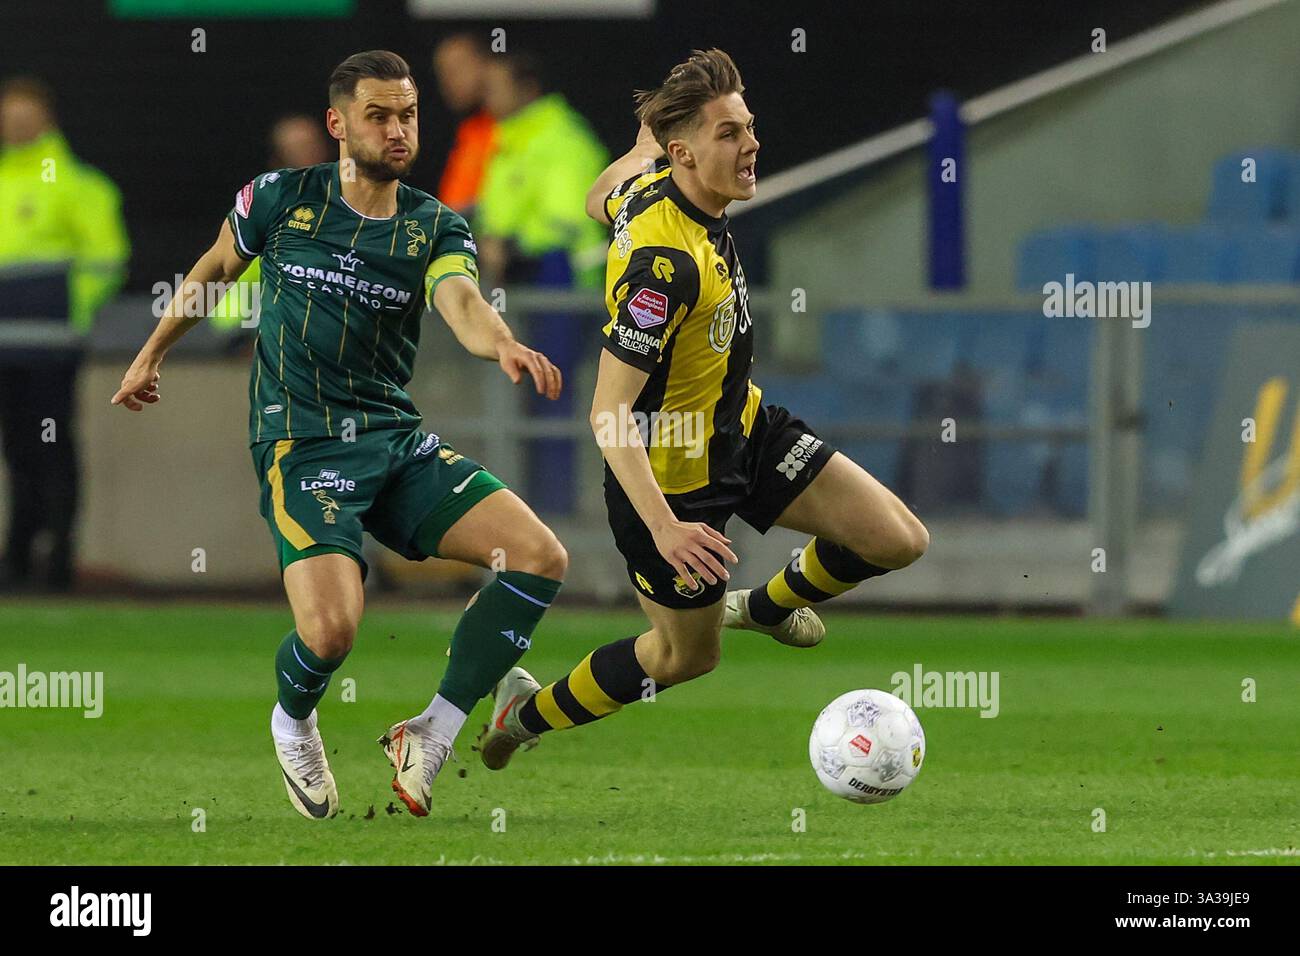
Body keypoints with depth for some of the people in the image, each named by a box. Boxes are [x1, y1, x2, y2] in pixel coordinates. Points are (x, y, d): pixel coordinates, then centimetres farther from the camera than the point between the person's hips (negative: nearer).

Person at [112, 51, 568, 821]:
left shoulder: (436, 228, 2)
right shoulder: (280, 199, 0)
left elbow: (462, 302, -19)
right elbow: (213, 270, 19)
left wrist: (504, 345, -42)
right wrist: (152, 355, 27)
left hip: (398, 439, 4)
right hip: (301, 443, -4)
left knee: (540, 558, -14)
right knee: (331, 630, -25)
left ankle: (432, 738, -4)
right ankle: (294, 722, 13)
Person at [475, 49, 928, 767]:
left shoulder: (650, 184, -9)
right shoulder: (666, 262, -35)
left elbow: (601, 200, 18)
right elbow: (609, 411, -35)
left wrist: (645, 141, 33)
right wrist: (663, 527, -41)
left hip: (744, 428, 8)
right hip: (673, 476, -8)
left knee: (899, 541, 1)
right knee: (687, 653, 12)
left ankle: (764, 605, 30)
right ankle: (528, 712, 36)